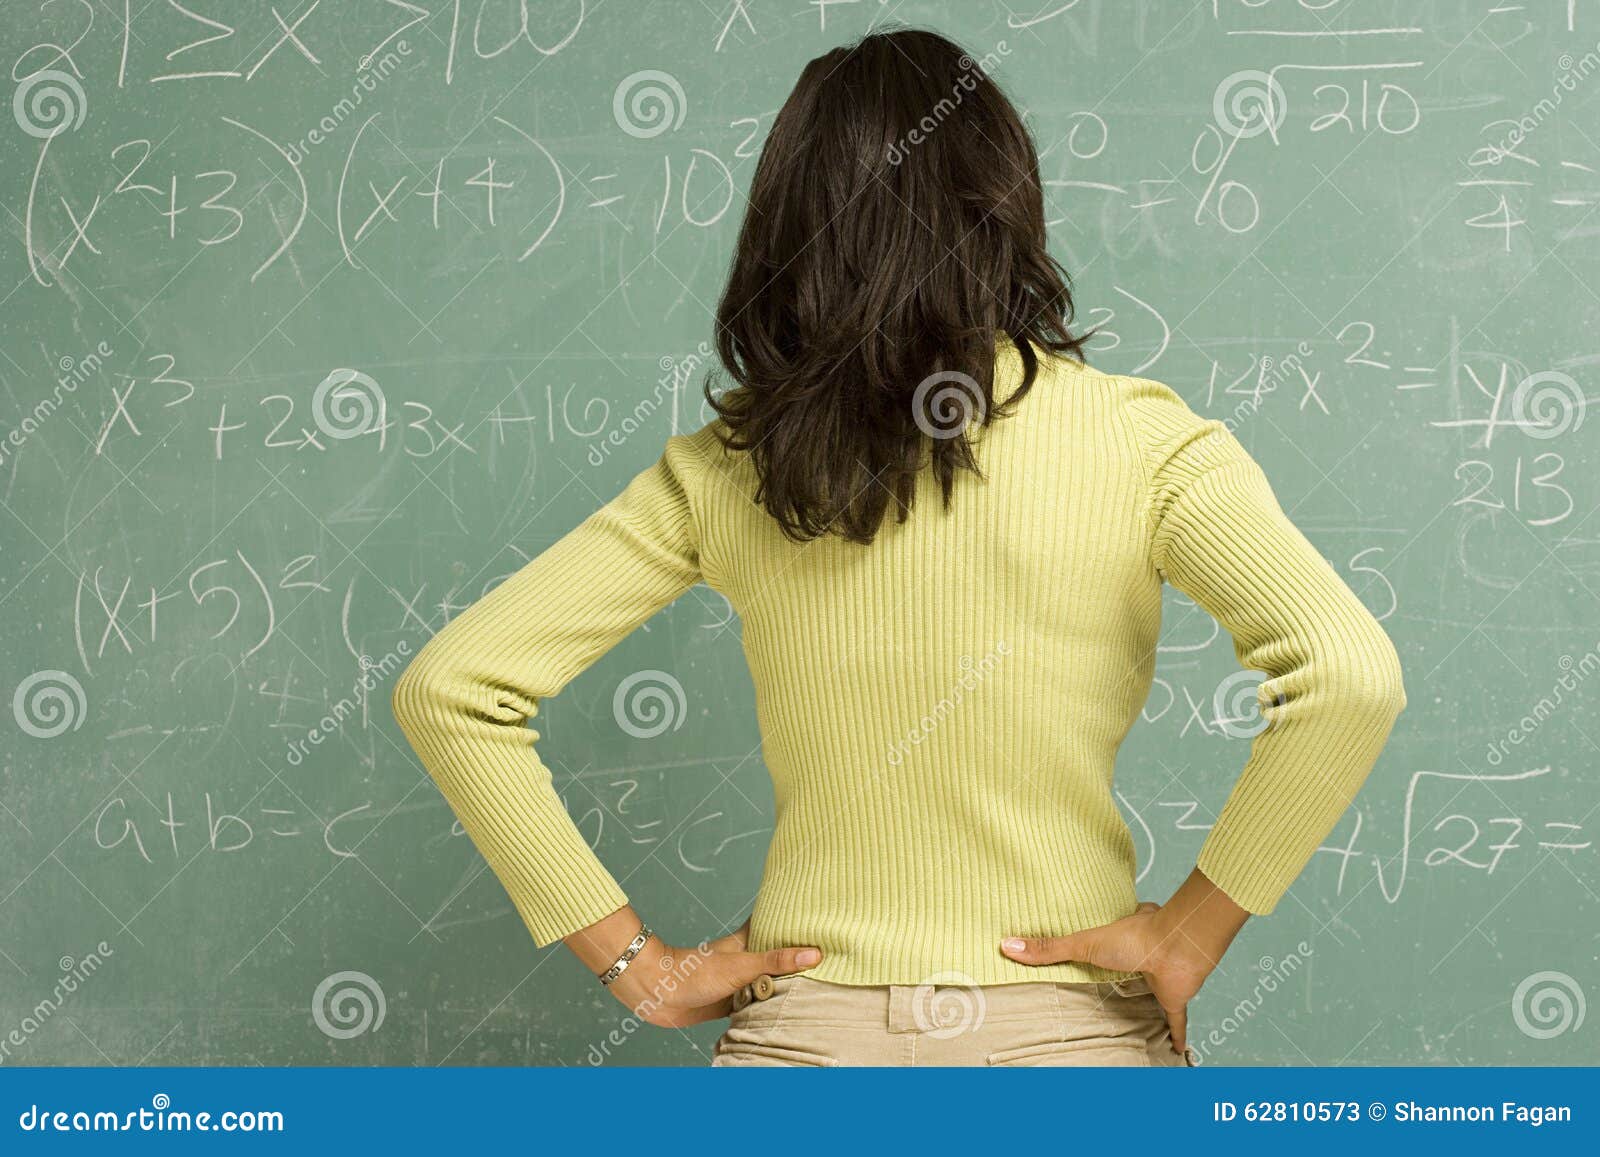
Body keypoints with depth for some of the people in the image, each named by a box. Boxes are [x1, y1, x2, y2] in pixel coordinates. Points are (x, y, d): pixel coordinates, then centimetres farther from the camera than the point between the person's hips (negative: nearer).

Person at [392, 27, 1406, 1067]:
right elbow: (1351, 677, -22)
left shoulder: (724, 471, -2)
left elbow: (451, 689, -4)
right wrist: (1192, 933, -11)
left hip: (803, 1032, 2)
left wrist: (639, 964, -2)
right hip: (1068, 1036, -1)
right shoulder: (1136, 440, -8)